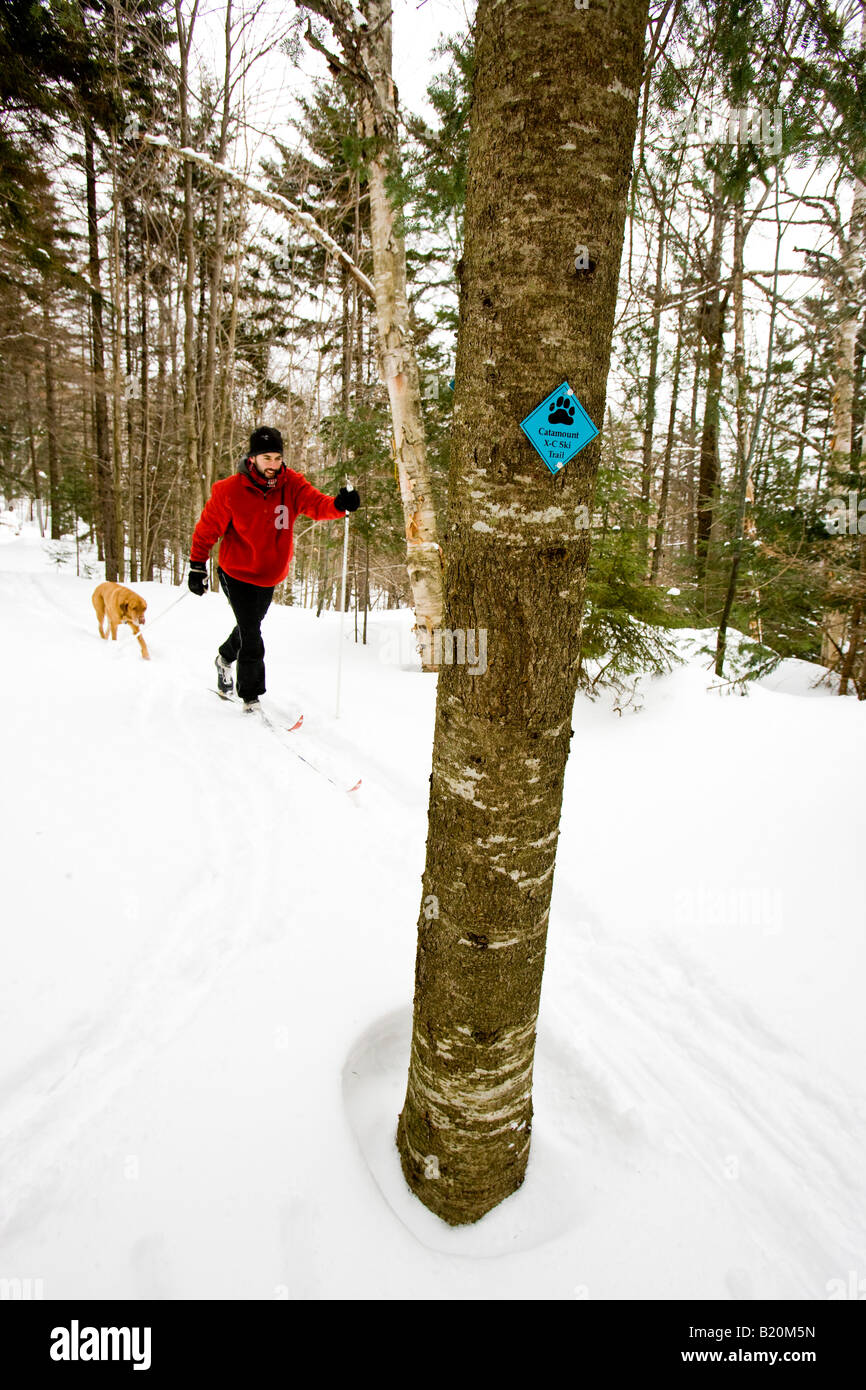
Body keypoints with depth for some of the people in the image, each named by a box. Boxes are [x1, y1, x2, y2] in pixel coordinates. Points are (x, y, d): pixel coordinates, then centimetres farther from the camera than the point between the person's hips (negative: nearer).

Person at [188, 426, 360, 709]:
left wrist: (339, 505, -45)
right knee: (251, 634, -10)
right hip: (237, 574, -5)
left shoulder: (292, 484, -10)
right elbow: (207, 528, -8)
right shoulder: (230, 491, -17)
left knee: (250, 625, 24)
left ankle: (225, 658, 55)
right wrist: (197, 566, -7)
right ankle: (251, 698, 3)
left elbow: (316, 504, -23)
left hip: (270, 576, 5)